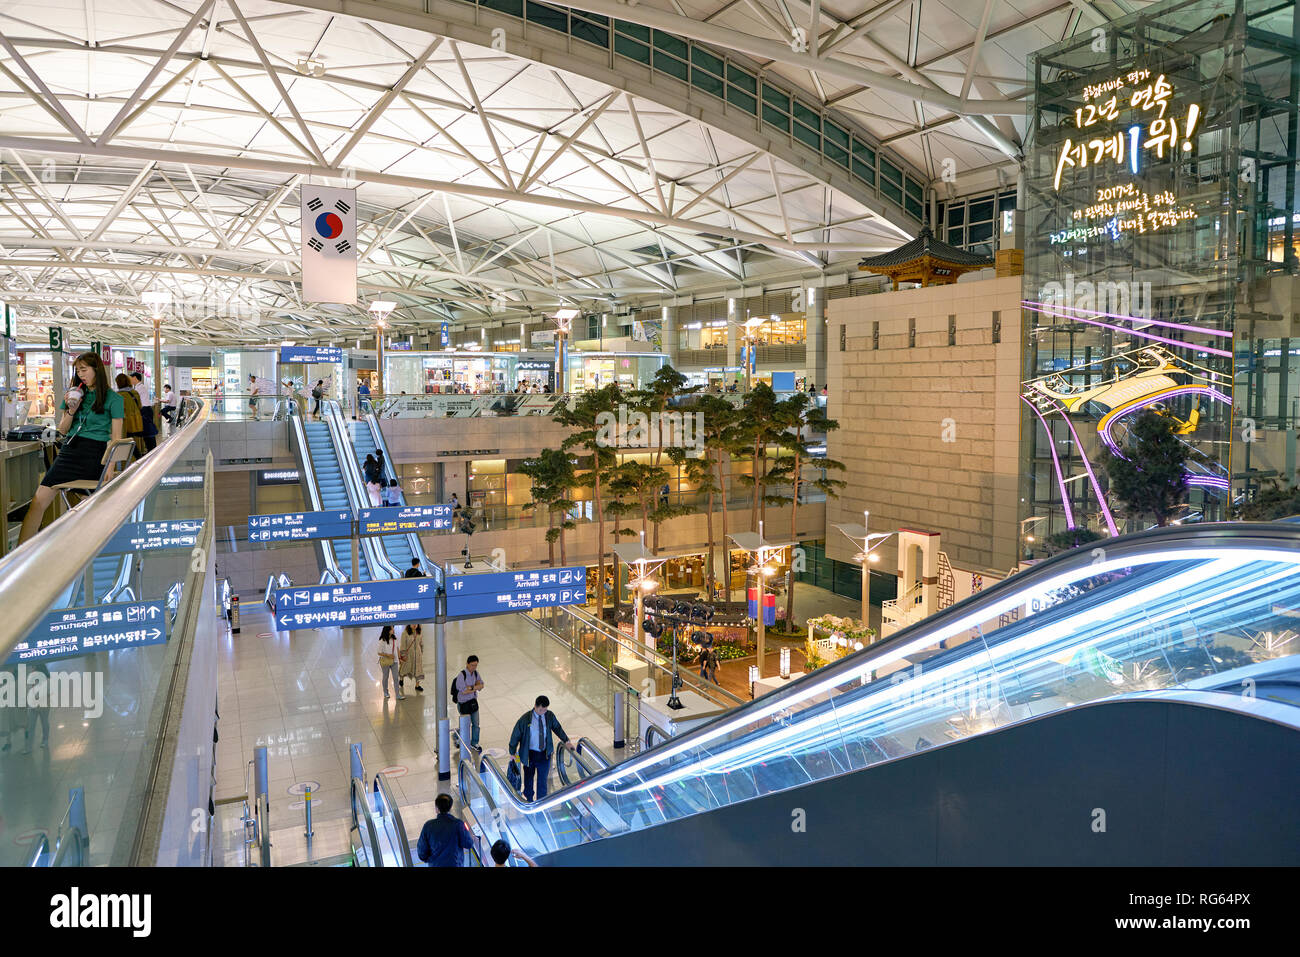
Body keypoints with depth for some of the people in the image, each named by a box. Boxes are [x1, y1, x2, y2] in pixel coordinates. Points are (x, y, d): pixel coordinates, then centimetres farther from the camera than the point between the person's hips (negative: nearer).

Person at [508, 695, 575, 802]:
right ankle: (528, 800, 40)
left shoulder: (549, 716, -10)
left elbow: (557, 728, 7)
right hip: (530, 754, -2)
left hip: (545, 754, 2)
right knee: (529, 778, 18)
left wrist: (567, 741, -1)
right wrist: (512, 752, 0)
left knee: (542, 780, 10)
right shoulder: (525, 719, -18)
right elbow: (515, 735, -7)